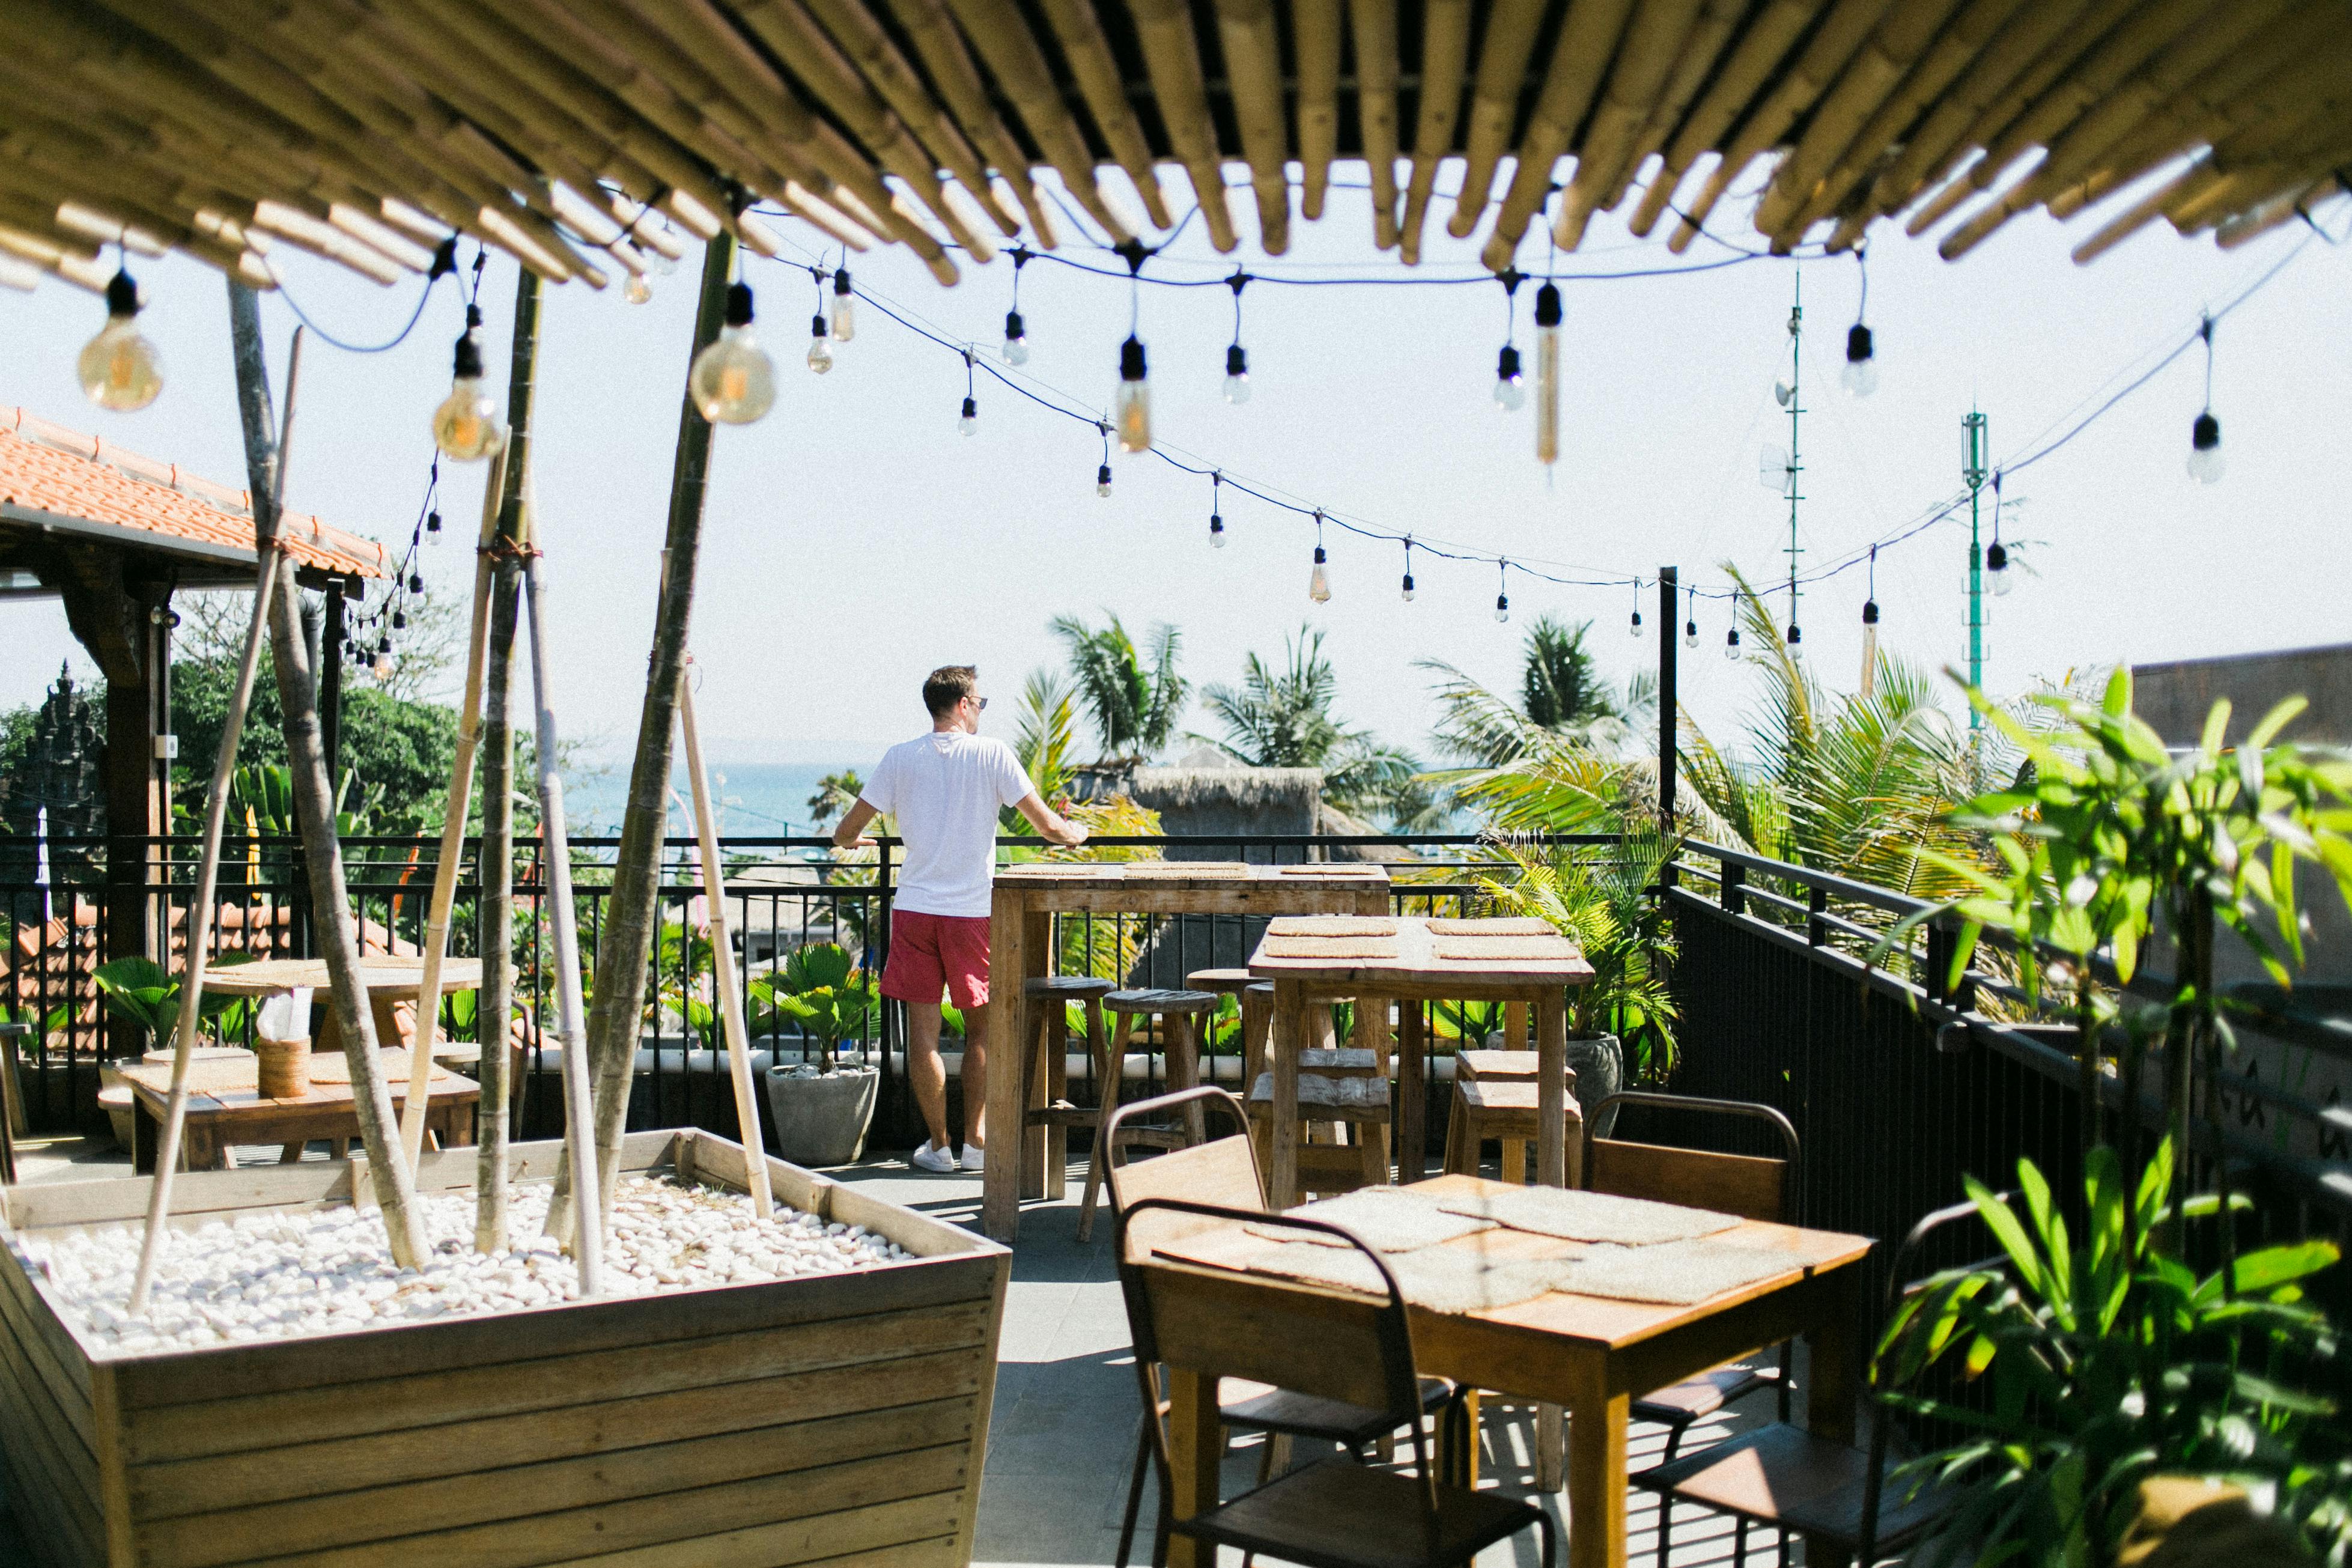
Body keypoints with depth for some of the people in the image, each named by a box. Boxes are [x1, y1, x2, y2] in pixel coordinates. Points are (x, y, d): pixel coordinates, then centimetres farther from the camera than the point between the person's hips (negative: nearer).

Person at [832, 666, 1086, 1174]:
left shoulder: (900, 759, 2)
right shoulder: (992, 754, -3)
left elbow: (846, 833, 4)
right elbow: (1047, 826, -3)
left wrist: (851, 840, 28)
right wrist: (1075, 832, 19)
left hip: (914, 908, 1)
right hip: (973, 910, -1)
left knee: (923, 1031, 5)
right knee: (980, 1029, 13)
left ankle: (939, 1144, 8)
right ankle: (975, 1139, 16)